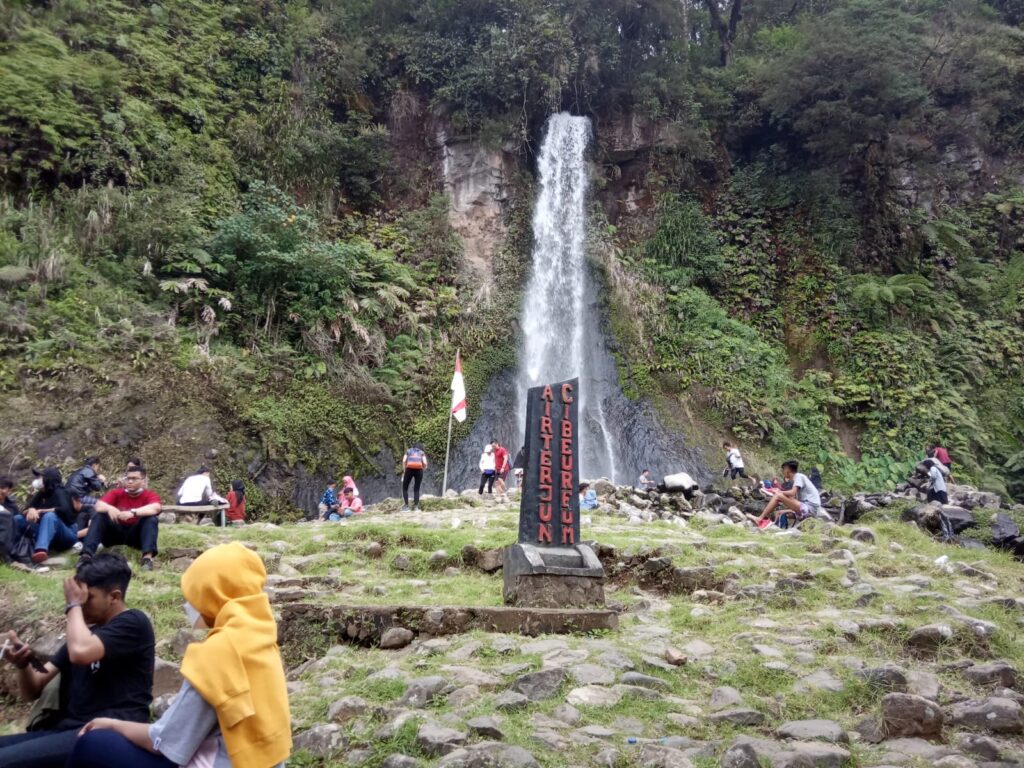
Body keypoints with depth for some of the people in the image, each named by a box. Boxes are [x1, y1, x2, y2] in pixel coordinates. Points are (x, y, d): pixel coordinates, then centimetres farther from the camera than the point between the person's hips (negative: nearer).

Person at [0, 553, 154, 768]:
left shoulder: (133, 623, -1)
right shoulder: (85, 631, 24)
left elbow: (80, 652, -20)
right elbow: (33, 691, 19)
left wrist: (73, 606, -3)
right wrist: (23, 664, -3)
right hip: (70, 731, 8)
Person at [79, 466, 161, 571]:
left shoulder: (149, 495, -9)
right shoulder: (116, 493, 0)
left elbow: (155, 508, -32)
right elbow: (98, 505, -15)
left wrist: (133, 512, -46)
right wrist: (109, 508, -38)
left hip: (136, 534, -2)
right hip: (115, 533, 3)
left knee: (151, 519, -28)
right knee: (99, 516, -18)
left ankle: (148, 556, -46)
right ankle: (87, 554, -32)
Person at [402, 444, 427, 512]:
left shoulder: (408, 451, 27)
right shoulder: (422, 453, 27)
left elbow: (404, 461, 8)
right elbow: (425, 463, 9)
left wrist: (404, 471, 16)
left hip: (409, 469, -1)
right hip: (419, 469, 1)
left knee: (405, 488, 12)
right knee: (416, 489, 11)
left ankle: (406, 506, 1)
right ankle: (416, 507, -1)